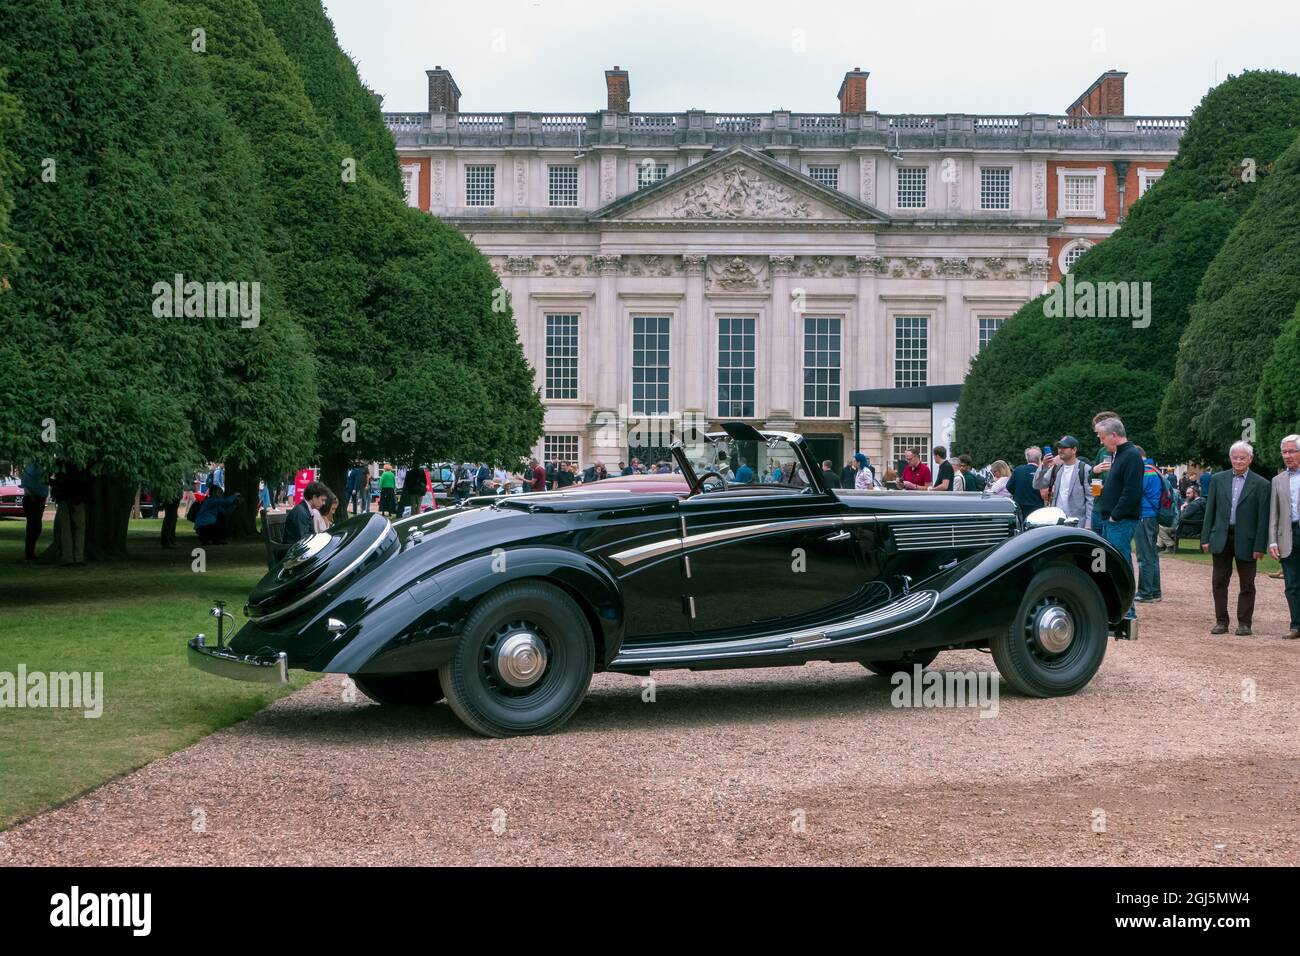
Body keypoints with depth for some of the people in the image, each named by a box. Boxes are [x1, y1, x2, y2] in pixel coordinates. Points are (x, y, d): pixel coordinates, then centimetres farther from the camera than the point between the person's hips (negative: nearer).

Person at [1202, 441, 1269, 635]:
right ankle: (1221, 621, 15)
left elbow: (1263, 518, -4)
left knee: (1246, 585, 5)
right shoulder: (1218, 479, 6)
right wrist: (1206, 538, 1)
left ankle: (1244, 623, 13)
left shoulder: (1261, 484, -2)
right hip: (1221, 538, 3)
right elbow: (1210, 510, 7)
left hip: (1246, 540, -2)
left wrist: (1260, 546, -9)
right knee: (1219, 582, 6)